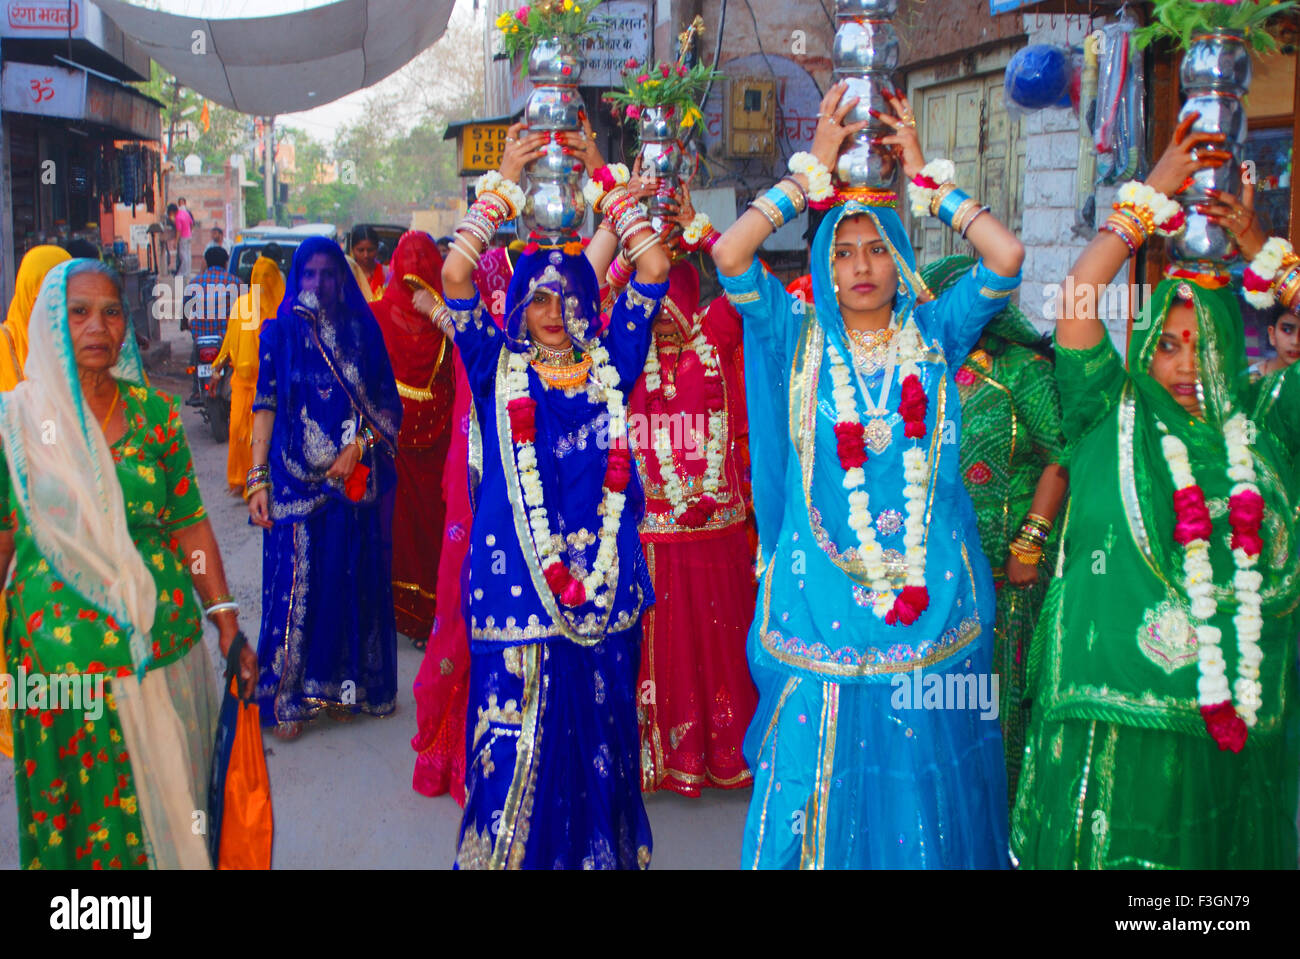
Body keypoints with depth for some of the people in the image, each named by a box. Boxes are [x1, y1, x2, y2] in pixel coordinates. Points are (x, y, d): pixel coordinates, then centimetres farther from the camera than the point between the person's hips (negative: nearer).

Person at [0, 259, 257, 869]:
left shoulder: (154, 412, 1)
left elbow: (189, 523, 3)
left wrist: (227, 624, 0)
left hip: (165, 644, 2)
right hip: (61, 653, -1)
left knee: (167, 803, 13)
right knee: (78, 814, 11)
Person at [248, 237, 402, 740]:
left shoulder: (362, 331, 6)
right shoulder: (280, 332, 3)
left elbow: (385, 403, 4)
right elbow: (265, 406, 1)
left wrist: (359, 444, -12)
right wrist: (258, 478, -6)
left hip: (352, 479, 1)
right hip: (295, 478, -1)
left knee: (349, 579, 6)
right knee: (295, 580, 0)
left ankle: (342, 686, 19)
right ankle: (289, 697, 9)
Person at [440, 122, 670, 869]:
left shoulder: (609, 363, 8)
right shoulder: (499, 366, 4)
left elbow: (653, 269, 2)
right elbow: (456, 275, -7)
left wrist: (606, 180, 3)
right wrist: (504, 184, -3)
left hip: (602, 584, 2)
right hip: (516, 584, -2)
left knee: (598, 742, 12)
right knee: (514, 753, 2)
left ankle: (601, 850, 28)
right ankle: (507, 855, 19)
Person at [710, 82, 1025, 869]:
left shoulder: (934, 335, 5)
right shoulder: (799, 338, 3)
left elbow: (1006, 258, -7)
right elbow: (730, 255, -9)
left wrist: (926, 176, 0)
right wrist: (812, 172, -3)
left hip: (930, 594, 1)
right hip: (821, 595, -1)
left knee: (924, 780, 10)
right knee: (819, 788, 6)